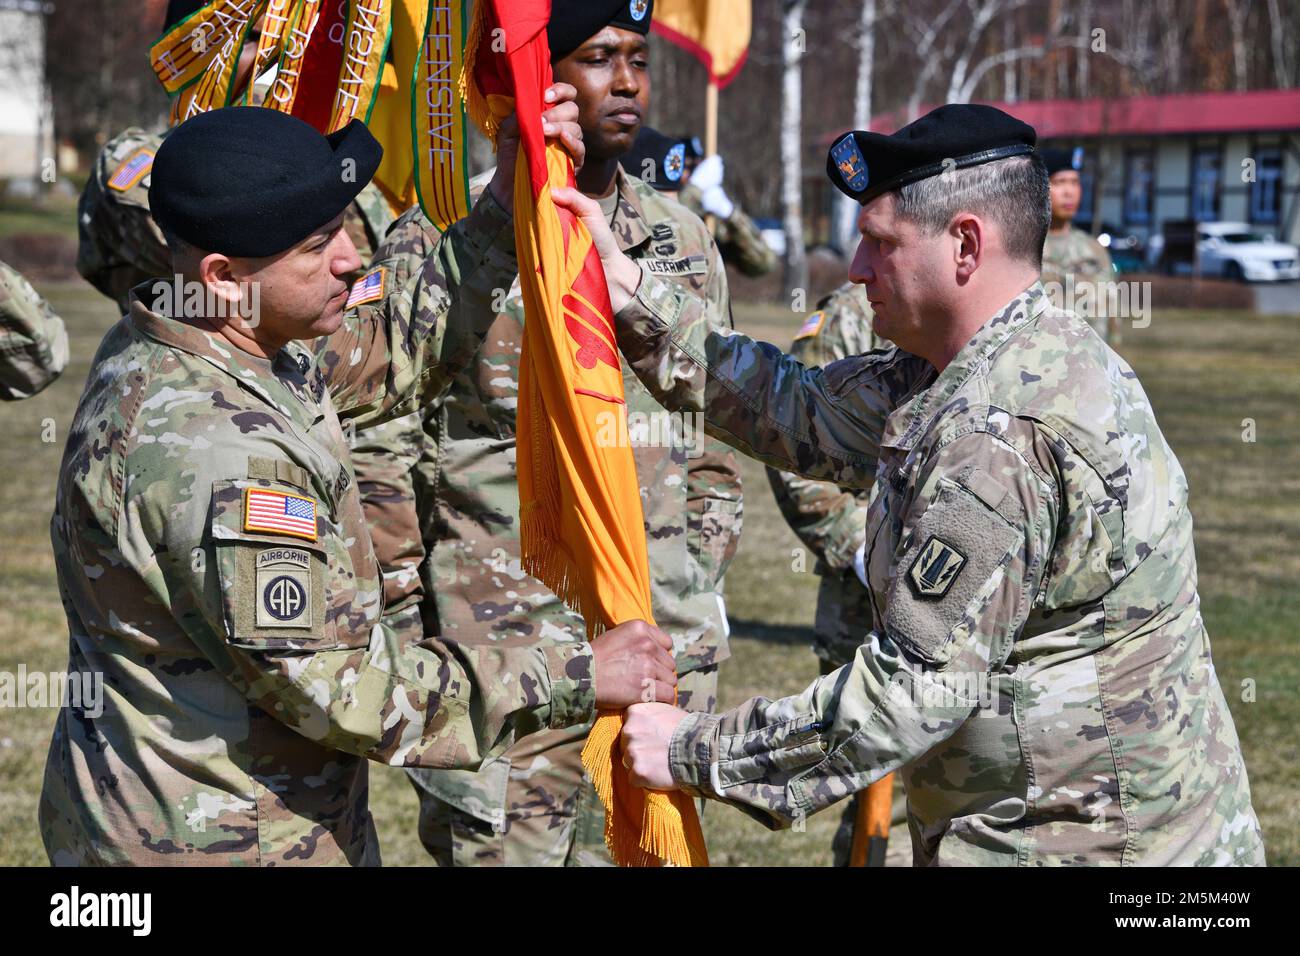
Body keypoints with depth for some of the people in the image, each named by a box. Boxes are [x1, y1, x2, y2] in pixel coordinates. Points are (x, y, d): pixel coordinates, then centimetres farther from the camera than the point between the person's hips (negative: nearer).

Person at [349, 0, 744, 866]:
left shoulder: (685, 244, 11)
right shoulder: (440, 242, -5)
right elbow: (379, 456, -4)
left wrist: (697, 612, 13)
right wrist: (407, 642, -5)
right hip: (503, 654, -4)